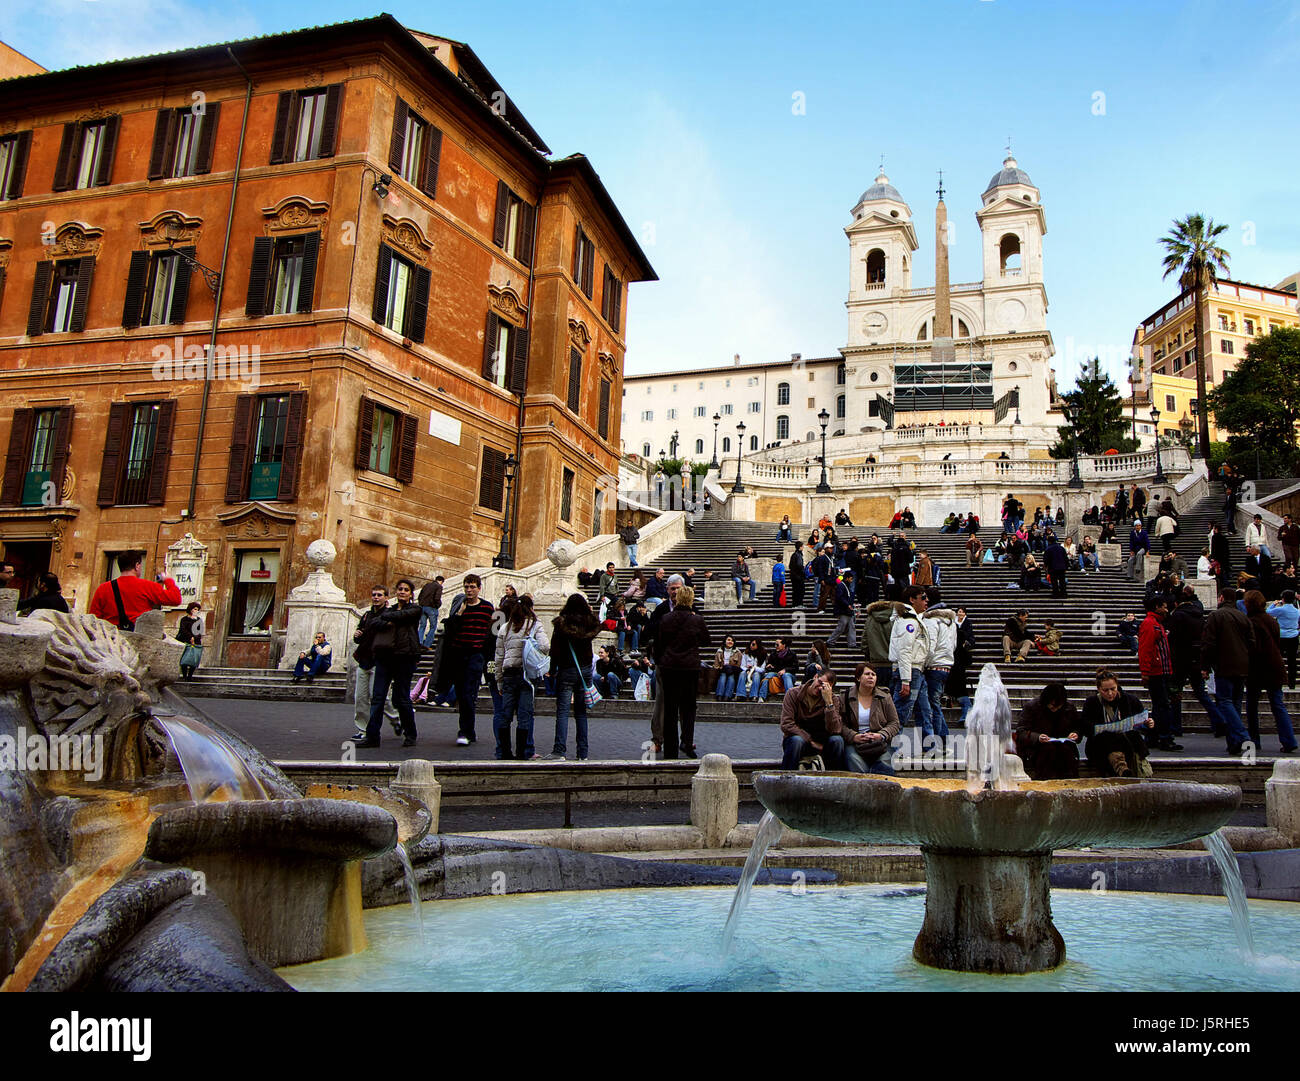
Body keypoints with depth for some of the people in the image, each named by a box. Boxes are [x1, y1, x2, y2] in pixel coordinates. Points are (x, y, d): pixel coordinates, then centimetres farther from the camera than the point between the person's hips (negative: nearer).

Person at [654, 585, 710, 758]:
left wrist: (658, 662, 17)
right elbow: (707, 642, 6)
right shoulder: (697, 620, -8)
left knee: (669, 708, 8)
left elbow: (658, 643, 5)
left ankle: (670, 749, 12)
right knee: (688, 706, 10)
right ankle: (687, 742, -5)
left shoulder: (666, 619, -2)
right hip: (690, 667, -2)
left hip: (668, 667, 2)